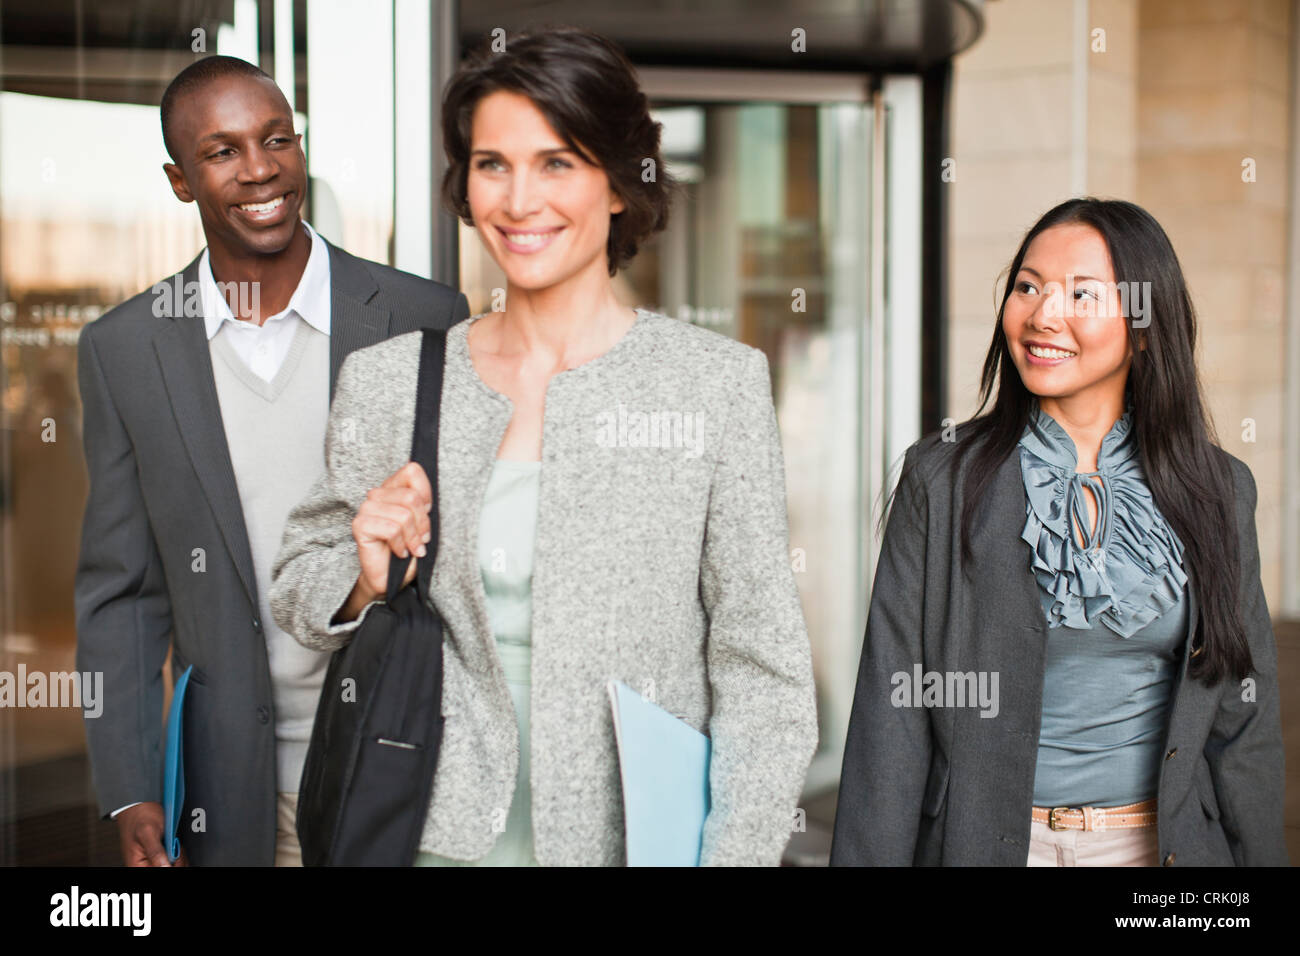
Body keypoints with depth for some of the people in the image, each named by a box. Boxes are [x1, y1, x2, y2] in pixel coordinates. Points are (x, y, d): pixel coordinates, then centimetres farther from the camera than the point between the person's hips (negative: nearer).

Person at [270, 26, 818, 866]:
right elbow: (301, 591, 11)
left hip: (642, 838, -2)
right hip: (443, 836, 2)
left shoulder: (720, 381, -7)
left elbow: (762, 666, -5)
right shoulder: (386, 381, 1)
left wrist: (736, 851, -13)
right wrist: (367, 581, -10)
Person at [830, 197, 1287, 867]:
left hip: (1162, 838, 2)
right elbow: (892, 715, -7)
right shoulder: (940, 481, -6)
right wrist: (869, 857, -11)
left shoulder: (1217, 489, 1)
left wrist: (1259, 855, 2)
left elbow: (1243, 713, 5)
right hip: (989, 837, -1)